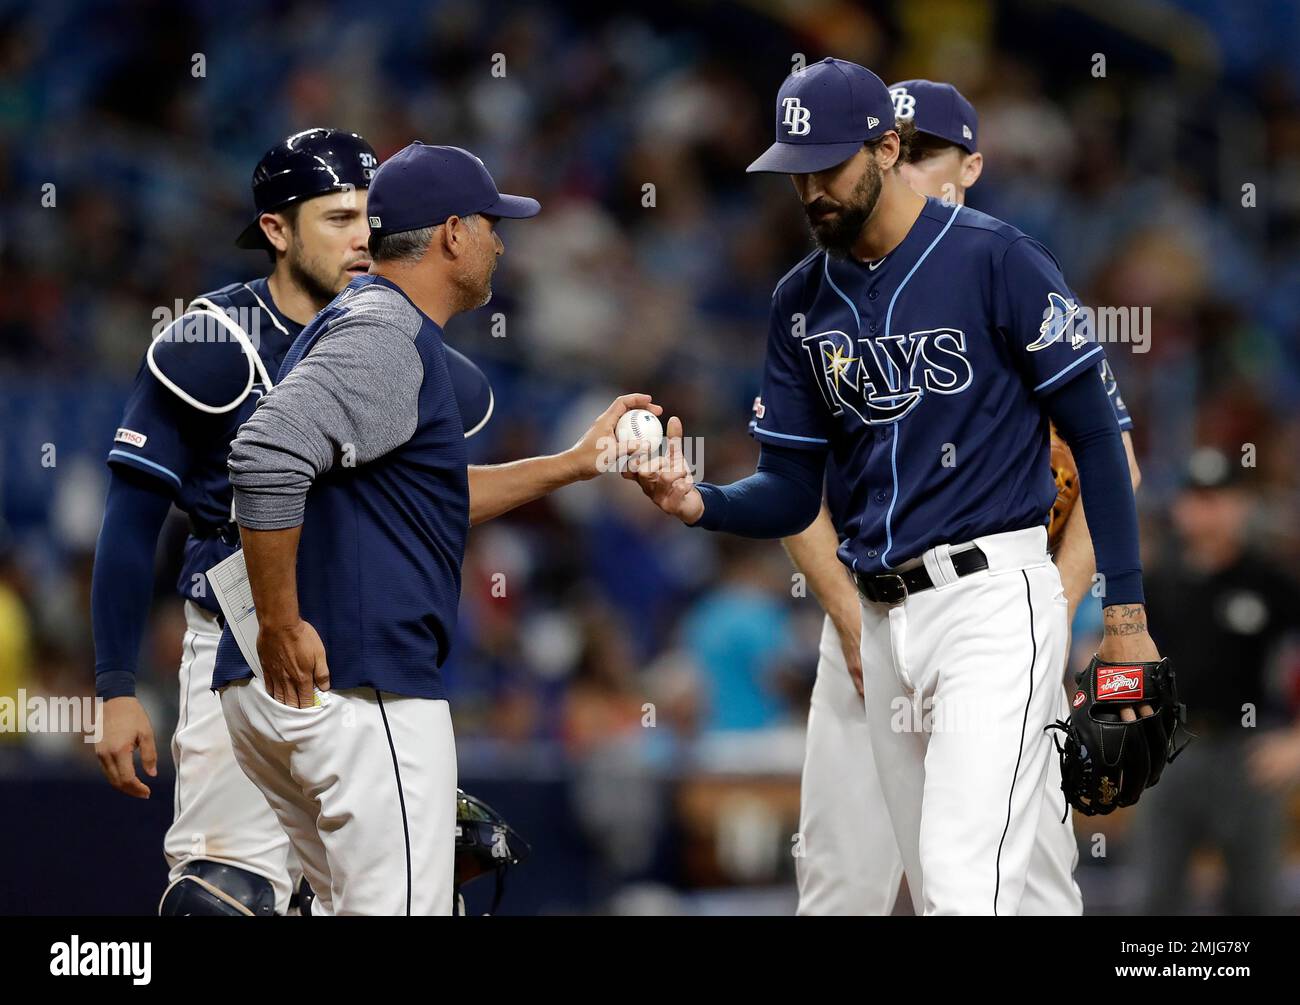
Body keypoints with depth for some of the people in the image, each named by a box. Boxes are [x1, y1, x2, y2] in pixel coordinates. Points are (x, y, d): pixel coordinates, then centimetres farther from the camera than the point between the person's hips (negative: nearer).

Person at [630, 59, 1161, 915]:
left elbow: (1095, 435, -5)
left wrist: (1126, 616, -8)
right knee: (933, 893, 9)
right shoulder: (804, 300, 10)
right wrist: (699, 505, -10)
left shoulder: (996, 261, -7)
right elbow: (792, 497, 12)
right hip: (884, 618, 7)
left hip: (992, 597, -7)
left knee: (964, 888, -18)